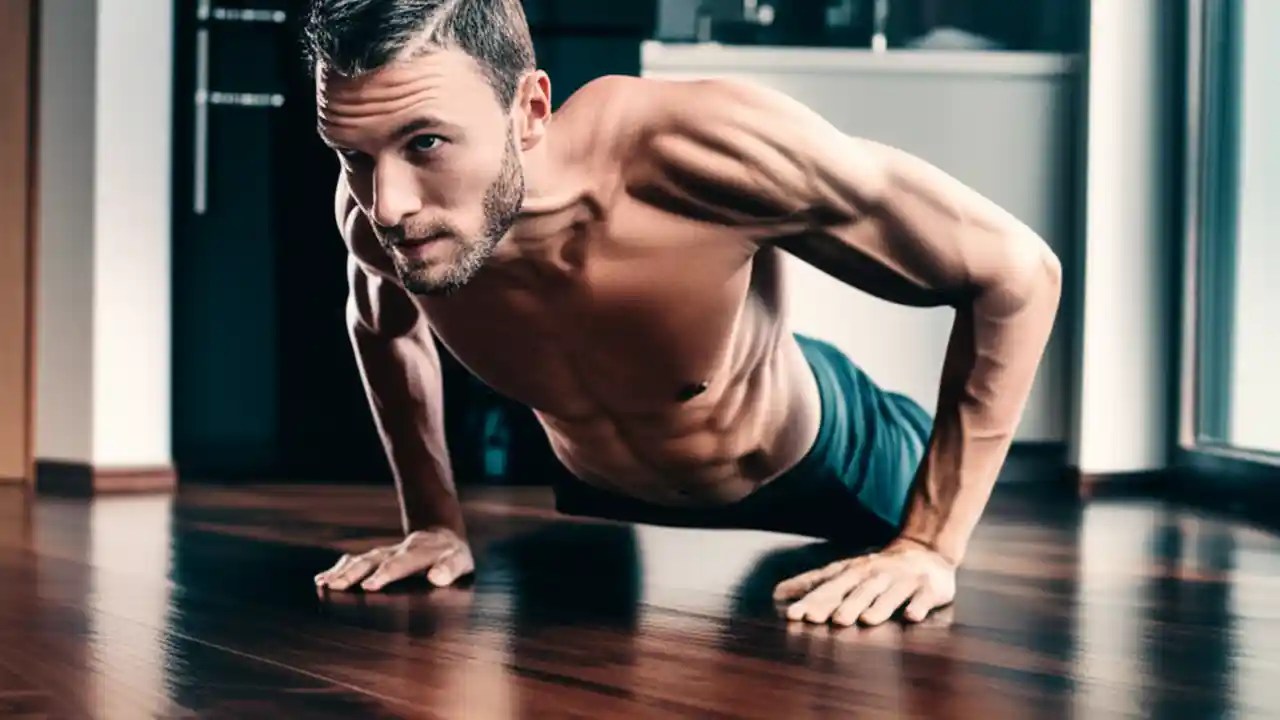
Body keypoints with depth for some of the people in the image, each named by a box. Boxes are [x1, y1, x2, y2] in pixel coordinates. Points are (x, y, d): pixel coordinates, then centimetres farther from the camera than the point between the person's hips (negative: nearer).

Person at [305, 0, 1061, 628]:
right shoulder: (375, 213, -31)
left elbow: (1015, 270, -35)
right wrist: (436, 521, -6)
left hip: (824, 475, -3)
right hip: (608, 500, 3)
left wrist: (930, 546, -33)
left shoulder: (698, 148, -46)